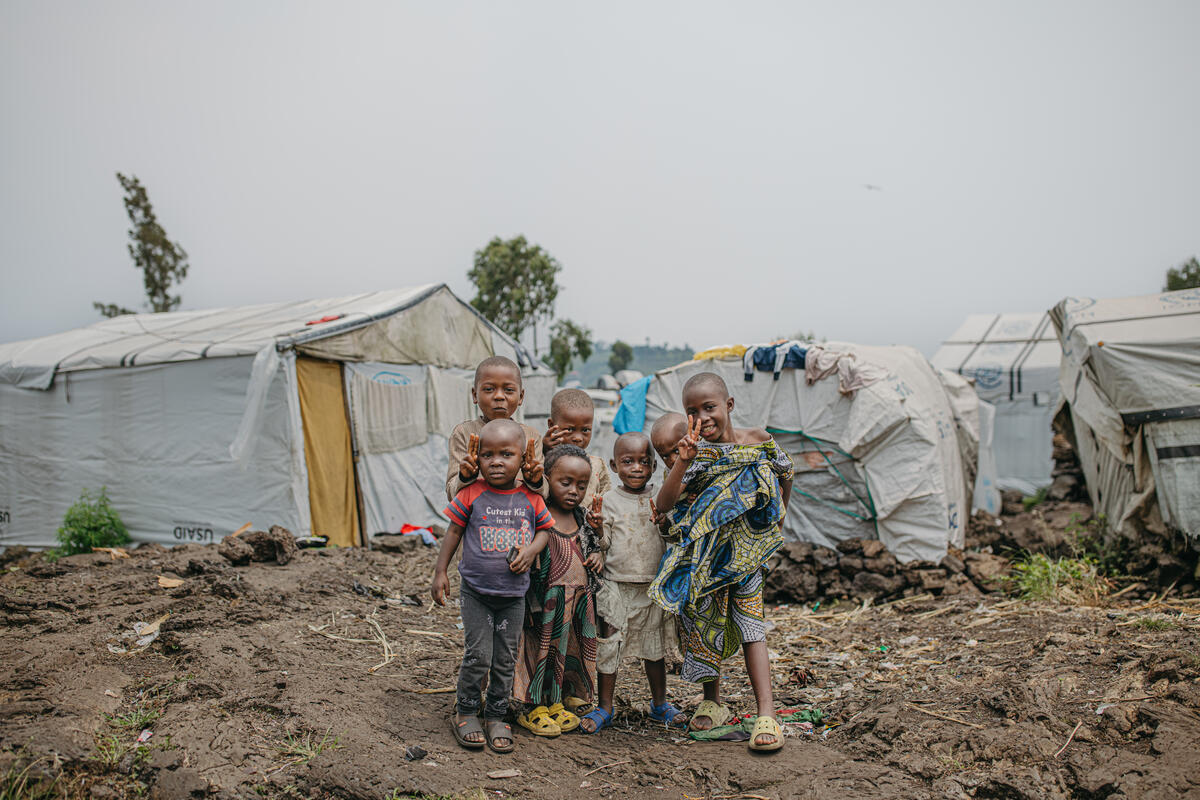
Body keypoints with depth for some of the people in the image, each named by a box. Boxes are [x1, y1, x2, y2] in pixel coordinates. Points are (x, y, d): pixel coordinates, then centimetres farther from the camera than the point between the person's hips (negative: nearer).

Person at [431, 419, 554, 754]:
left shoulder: (531, 499, -2)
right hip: (475, 591, -2)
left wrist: (531, 550, -10)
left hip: (513, 594, 2)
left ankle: (496, 717, 27)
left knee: (506, 660, 10)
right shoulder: (471, 495, -7)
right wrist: (440, 572, 0)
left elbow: (545, 529, 10)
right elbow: (454, 531, 1)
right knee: (478, 655, -2)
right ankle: (465, 713, 20)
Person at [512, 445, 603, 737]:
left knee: (568, 650, 15)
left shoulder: (582, 518, 8)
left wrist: (597, 557, 1)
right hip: (546, 601, -6)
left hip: (579, 599, 6)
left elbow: (593, 544, 22)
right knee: (542, 650, 3)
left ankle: (556, 703, 31)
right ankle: (533, 709, 19)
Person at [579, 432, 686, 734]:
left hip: (653, 587, 2)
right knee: (608, 646, 3)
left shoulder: (659, 498, 3)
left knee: (655, 646, 13)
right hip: (616, 585, -2)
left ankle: (660, 703, 30)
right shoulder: (610, 500, -2)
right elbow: (603, 542, -4)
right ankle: (604, 707, 17)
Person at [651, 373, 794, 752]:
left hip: (745, 551, -1)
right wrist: (684, 461, -34)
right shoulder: (695, 452, -11)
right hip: (702, 555, 1)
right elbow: (664, 502, -23)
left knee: (750, 625, -8)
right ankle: (712, 701, 28)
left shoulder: (759, 441, -7)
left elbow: (786, 476, 14)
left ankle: (766, 714, -8)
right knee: (703, 625, 10)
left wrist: (775, 518, 18)